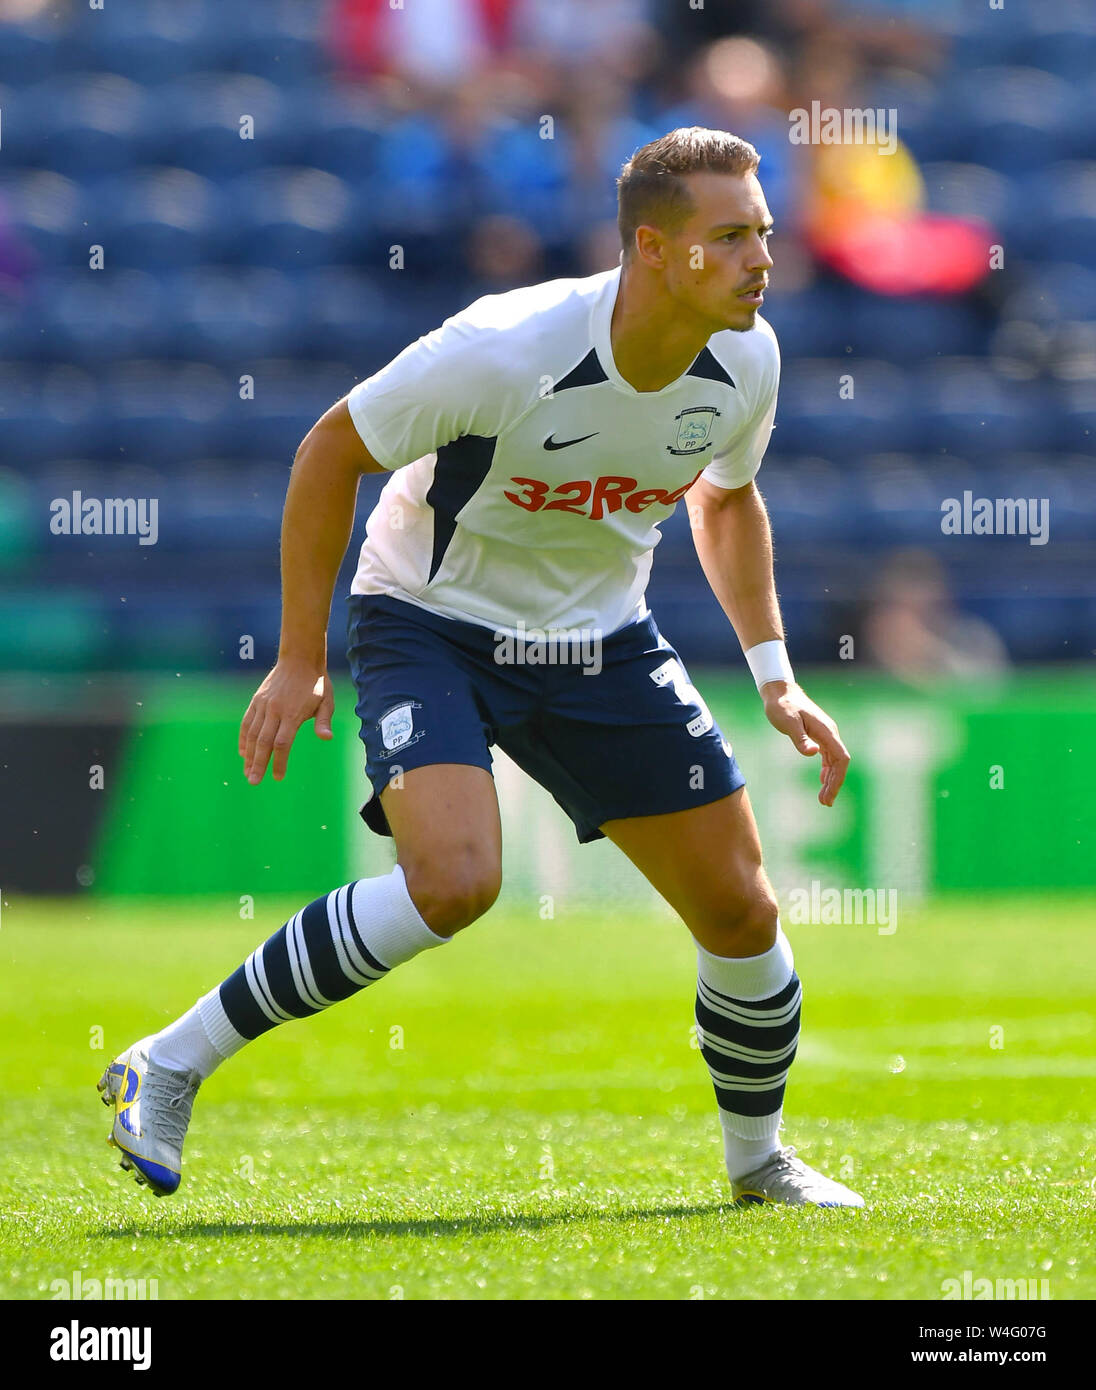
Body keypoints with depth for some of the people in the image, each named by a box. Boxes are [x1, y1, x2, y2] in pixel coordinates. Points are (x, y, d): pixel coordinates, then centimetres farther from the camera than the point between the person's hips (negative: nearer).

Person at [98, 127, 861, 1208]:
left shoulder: (744, 360, -10)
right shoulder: (505, 349, -29)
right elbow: (330, 449, -14)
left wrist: (774, 677, 7)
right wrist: (299, 661, -13)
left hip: (599, 643, 6)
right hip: (428, 624, -6)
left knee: (740, 911, 2)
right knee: (455, 881, -30)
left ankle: (756, 1158, 30)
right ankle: (169, 1068, -17)